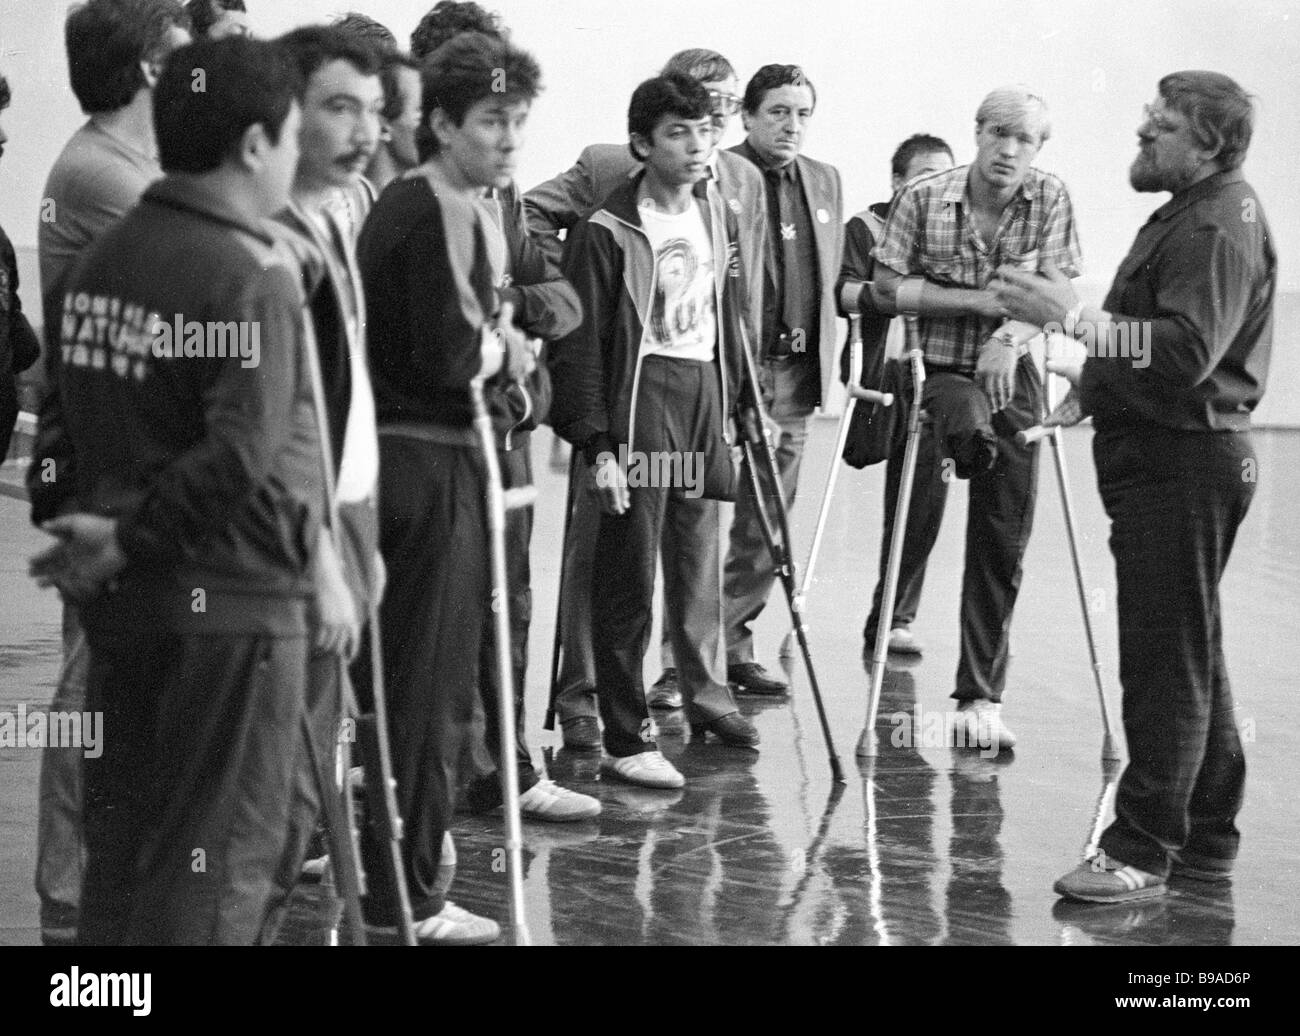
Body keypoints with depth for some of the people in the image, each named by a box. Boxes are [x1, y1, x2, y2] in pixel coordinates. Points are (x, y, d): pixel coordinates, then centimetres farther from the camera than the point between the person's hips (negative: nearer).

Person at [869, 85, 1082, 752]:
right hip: (938, 372, -2)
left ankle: (981, 696, 8)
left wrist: (1010, 338, -27)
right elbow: (886, 290, -6)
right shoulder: (923, 199, -6)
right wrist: (979, 302, -14)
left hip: (1011, 378, 2)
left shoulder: (1050, 202, -1)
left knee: (1003, 544, 1)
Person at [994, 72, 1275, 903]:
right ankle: (1207, 841, 24)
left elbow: (1187, 350, -27)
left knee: (1168, 663, -8)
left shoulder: (1221, 226, -15)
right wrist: (1094, 380, 18)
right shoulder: (1196, 213, 18)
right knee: (1191, 658, 16)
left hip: (1182, 463, -11)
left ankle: (1142, 853, -5)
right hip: (1169, 458, 11)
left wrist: (1074, 317, -25)